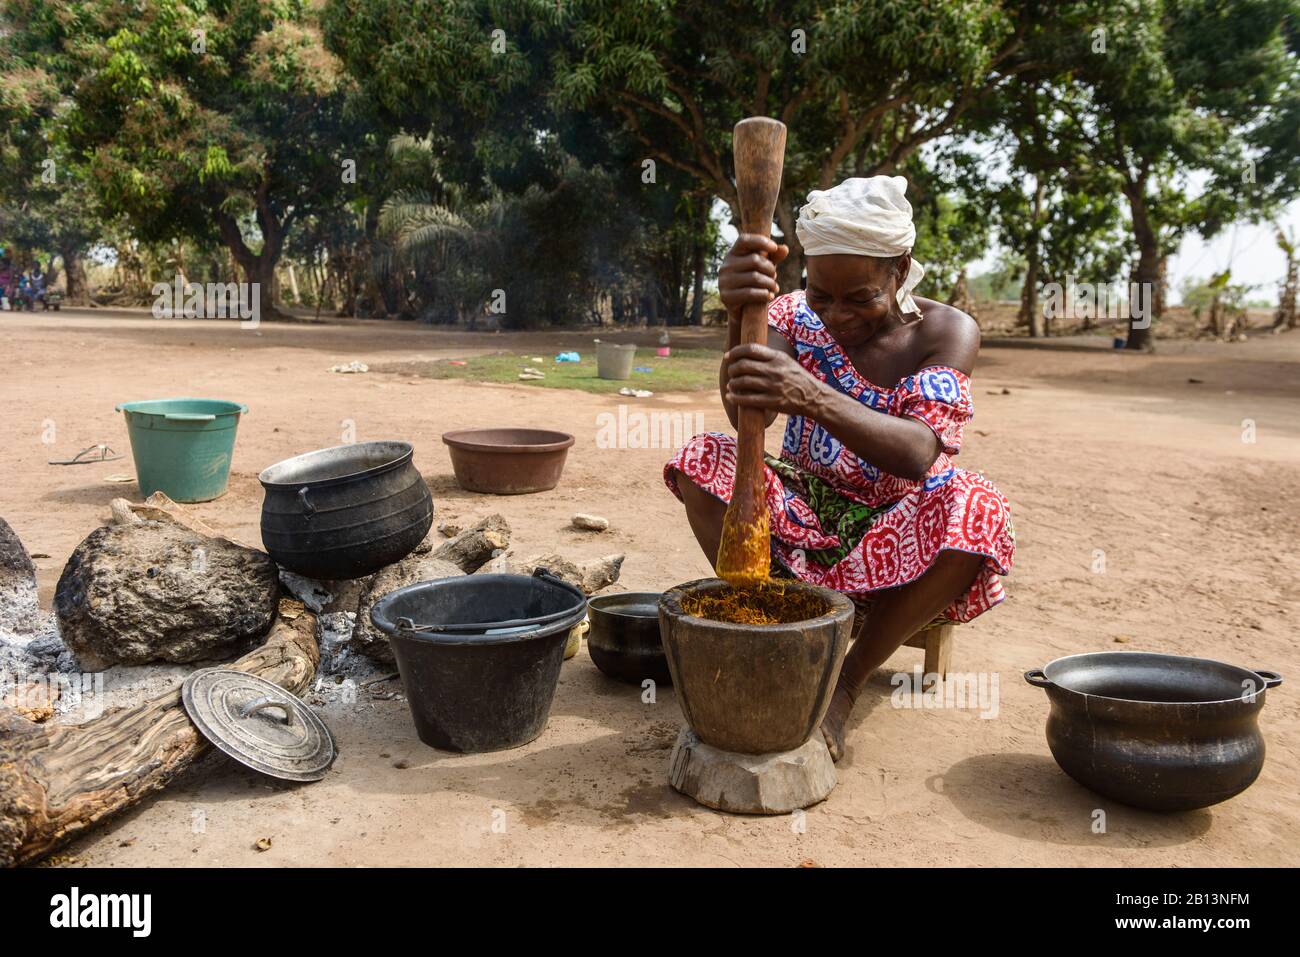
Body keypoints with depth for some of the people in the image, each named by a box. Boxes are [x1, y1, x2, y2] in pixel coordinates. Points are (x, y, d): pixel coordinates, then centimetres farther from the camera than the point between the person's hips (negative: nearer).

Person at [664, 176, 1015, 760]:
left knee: (976, 510, -34)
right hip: (806, 514, 2)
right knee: (702, 461, -22)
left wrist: (813, 398, -49)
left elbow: (917, 455, -31)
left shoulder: (946, 332, -12)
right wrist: (741, 321, -46)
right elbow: (748, 415, -26)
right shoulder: (797, 316, -6)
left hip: (899, 538, -1)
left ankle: (846, 685, -19)